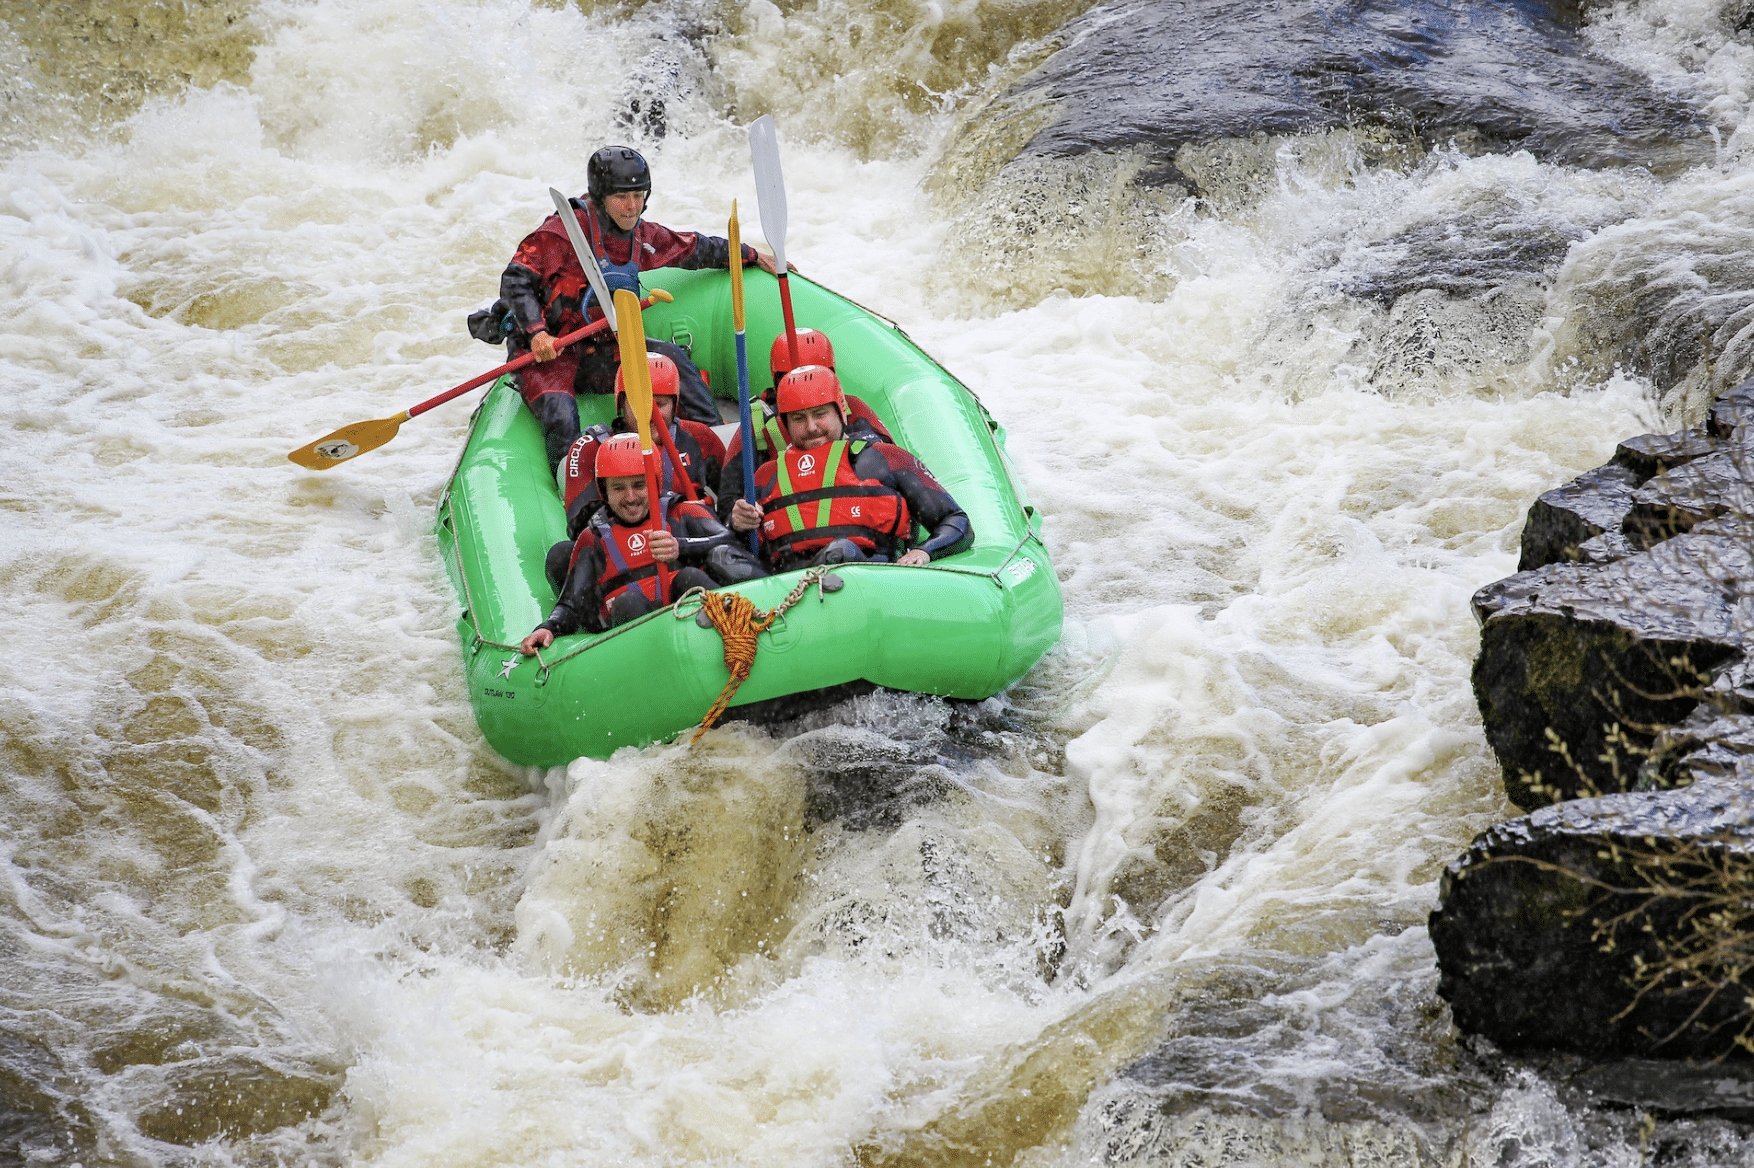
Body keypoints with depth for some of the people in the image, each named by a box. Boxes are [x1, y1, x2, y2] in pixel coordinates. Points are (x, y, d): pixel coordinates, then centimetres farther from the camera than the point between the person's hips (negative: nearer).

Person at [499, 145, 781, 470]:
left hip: (596, 354, 6)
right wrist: (537, 332, -30)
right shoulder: (566, 230, -16)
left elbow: (693, 248, 23)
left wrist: (752, 256, 29)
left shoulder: (642, 236, 6)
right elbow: (516, 280, -17)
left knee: (669, 356, -11)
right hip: (544, 354, -6)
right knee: (561, 420, -31)